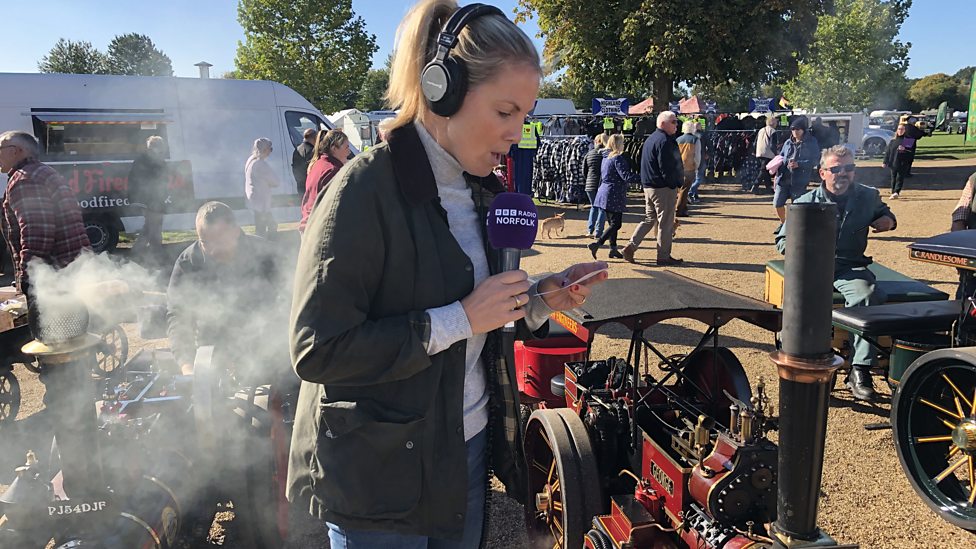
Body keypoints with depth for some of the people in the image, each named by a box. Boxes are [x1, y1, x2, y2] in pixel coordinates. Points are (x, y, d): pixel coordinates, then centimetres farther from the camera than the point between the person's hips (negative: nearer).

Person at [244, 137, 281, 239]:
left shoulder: (250, 160, 7)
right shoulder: (261, 164, -23)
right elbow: (276, 182, -18)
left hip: (255, 202, 10)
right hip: (262, 203, -10)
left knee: (272, 225, 21)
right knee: (261, 231, -2)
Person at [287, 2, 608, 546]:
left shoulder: (482, 189, 4)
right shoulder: (367, 189, -20)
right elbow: (318, 350, -24)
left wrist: (541, 299, -6)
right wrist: (460, 319, -25)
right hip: (381, 476, -7)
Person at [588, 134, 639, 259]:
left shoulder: (606, 157, 13)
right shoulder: (618, 158, -13)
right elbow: (626, 176, -22)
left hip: (604, 192, 9)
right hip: (614, 195, -9)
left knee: (612, 223, 13)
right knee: (616, 224, -5)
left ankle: (613, 249, 14)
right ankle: (597, 244, -13)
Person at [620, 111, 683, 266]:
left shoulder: (650, 139, 16)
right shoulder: (664, 141, -16)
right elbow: (666, 167, -21)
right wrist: (674, 186, -13)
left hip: (648, 187, 9)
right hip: (663, 188, -9)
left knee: (649, 219, 17)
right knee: (665, 222, 1)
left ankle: (630, 247, 9)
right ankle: (664, 257, 8)